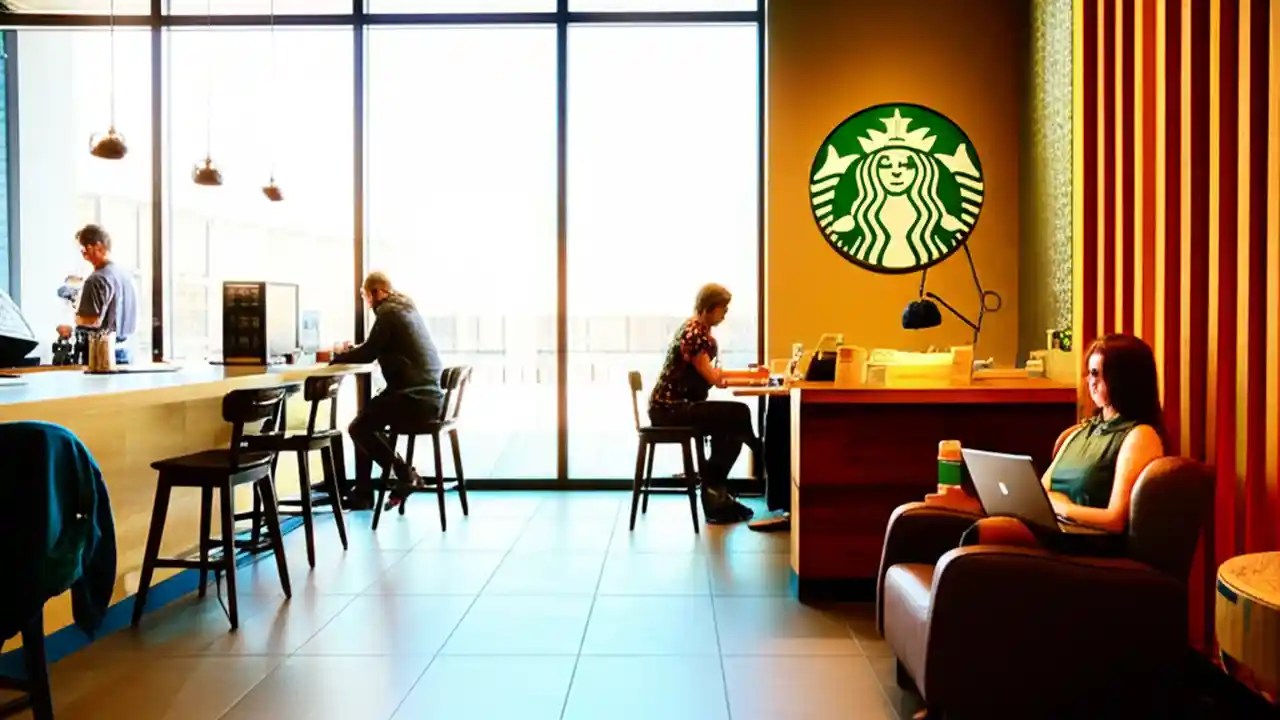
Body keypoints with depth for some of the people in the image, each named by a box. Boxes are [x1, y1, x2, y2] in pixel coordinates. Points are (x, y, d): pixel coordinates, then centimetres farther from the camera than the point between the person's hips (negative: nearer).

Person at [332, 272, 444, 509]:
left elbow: (368, 353, -8)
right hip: (429, 394, 10)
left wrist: (339, 356, 10)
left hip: (416, 398, -10)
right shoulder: (407, 308, 19)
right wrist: (354, 351, 20)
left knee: (358, 427, -4)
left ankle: (405, 474, 2)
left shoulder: (389, 312, -10)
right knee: (366, 418, 21)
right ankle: (364, 490, 21)